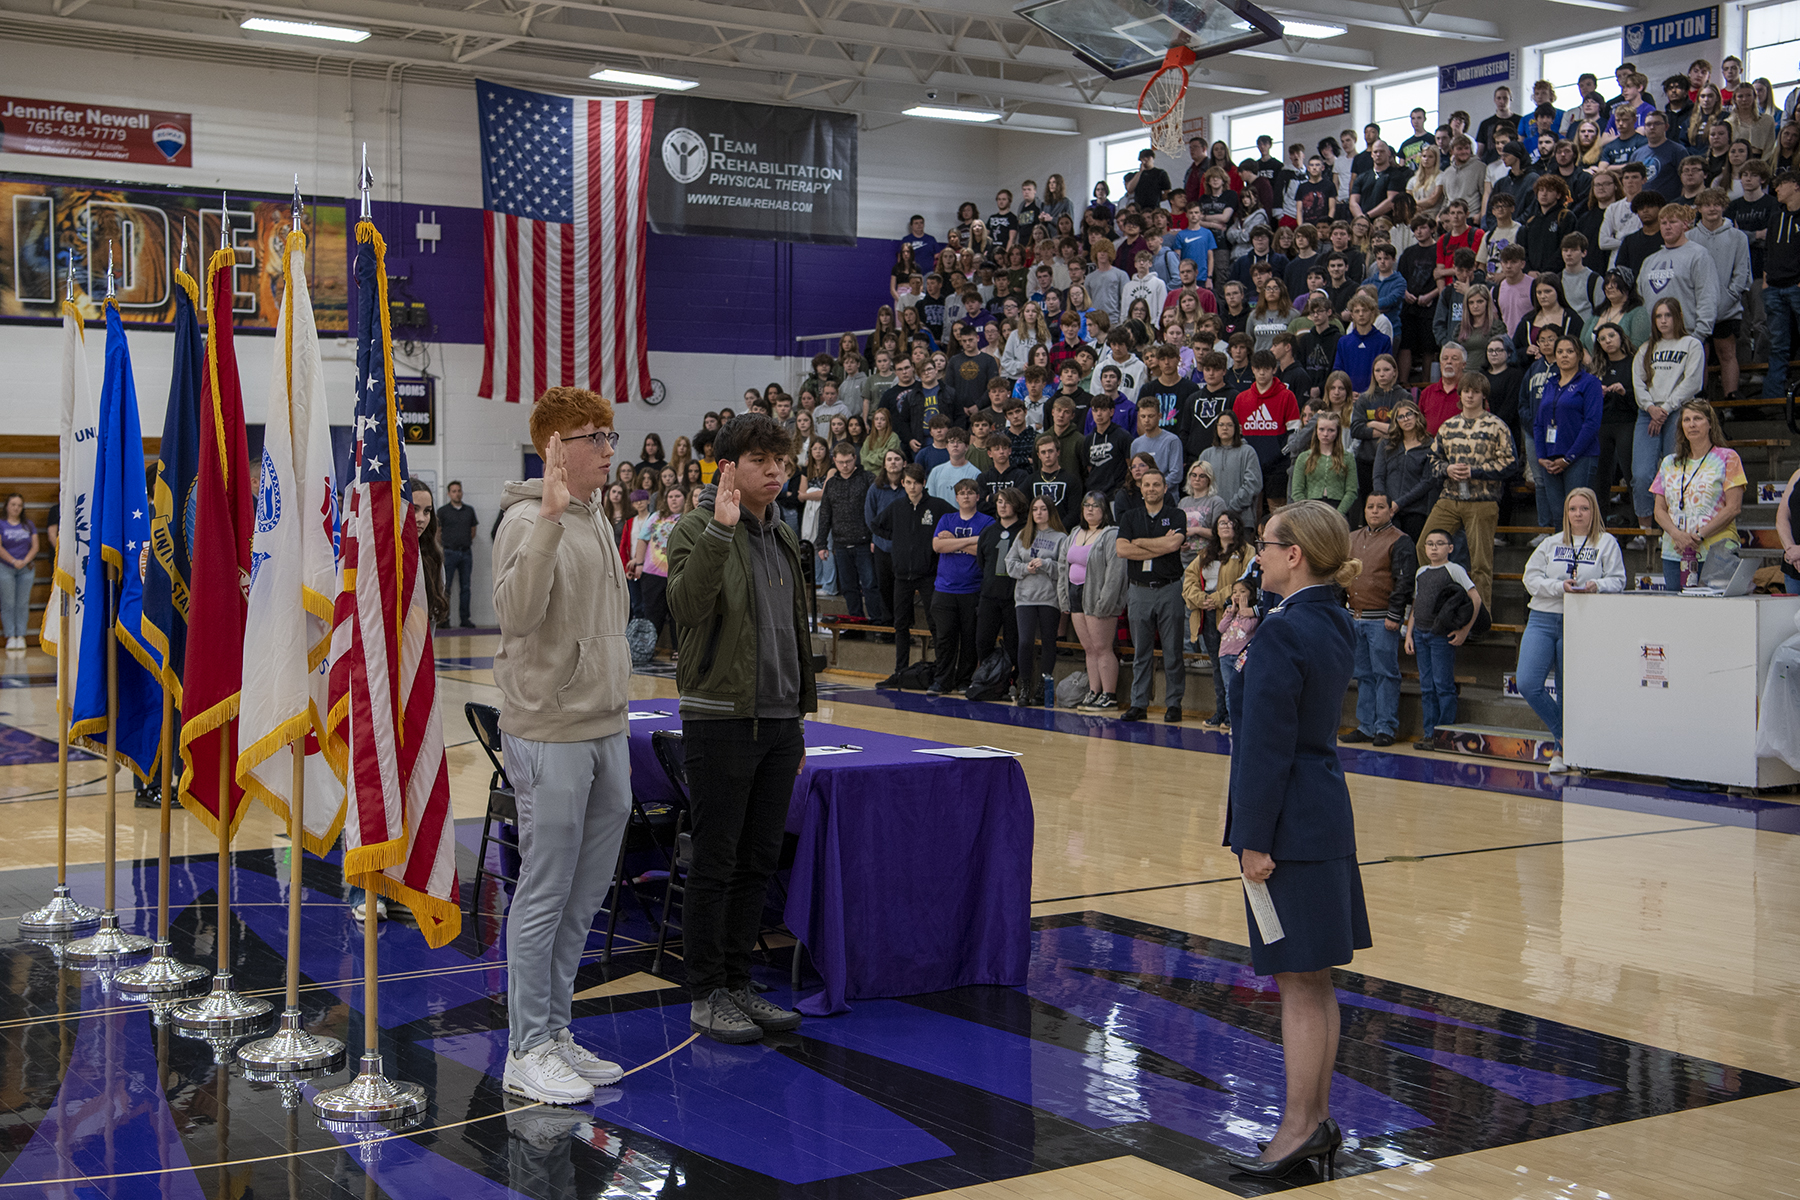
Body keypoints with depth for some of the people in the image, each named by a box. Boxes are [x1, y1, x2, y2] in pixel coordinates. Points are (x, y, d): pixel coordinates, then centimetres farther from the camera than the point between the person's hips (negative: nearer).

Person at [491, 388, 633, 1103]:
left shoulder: (597, 520, 14)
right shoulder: (527, 520, -14)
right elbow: (515, 615, -31)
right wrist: (548, 519, -36)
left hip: (605, 732, 9)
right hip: (551, 733, -9)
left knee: (584, 895, 15)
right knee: (545, 896, -1)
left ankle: (554, 1031, 26)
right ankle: (527, 1051, 9)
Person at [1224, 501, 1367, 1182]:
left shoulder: (1282, 631, -18)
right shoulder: (1334, 624, 10)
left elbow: (1267, 745, -19)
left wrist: (1254, 839, -17)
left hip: (1291, 821, -10)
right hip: (1326, 811, 10)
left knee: (1299, 983, -2)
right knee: (1314, 982, 15)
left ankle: (1300, 1127, 7)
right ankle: (1318, 1121, 23)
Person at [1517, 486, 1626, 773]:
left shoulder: (1607, 543, 8)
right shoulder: (1551, 544, 13)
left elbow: (1618, 581, 1)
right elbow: (1531, 578, 4)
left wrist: (1596, 585, -20)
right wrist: (1560, 586, -13)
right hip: (1543, 620, 2)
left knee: (1568, 692, 2)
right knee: (1527, 683, -13)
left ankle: (1561, 751, 15)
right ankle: (1565, 737, 2)